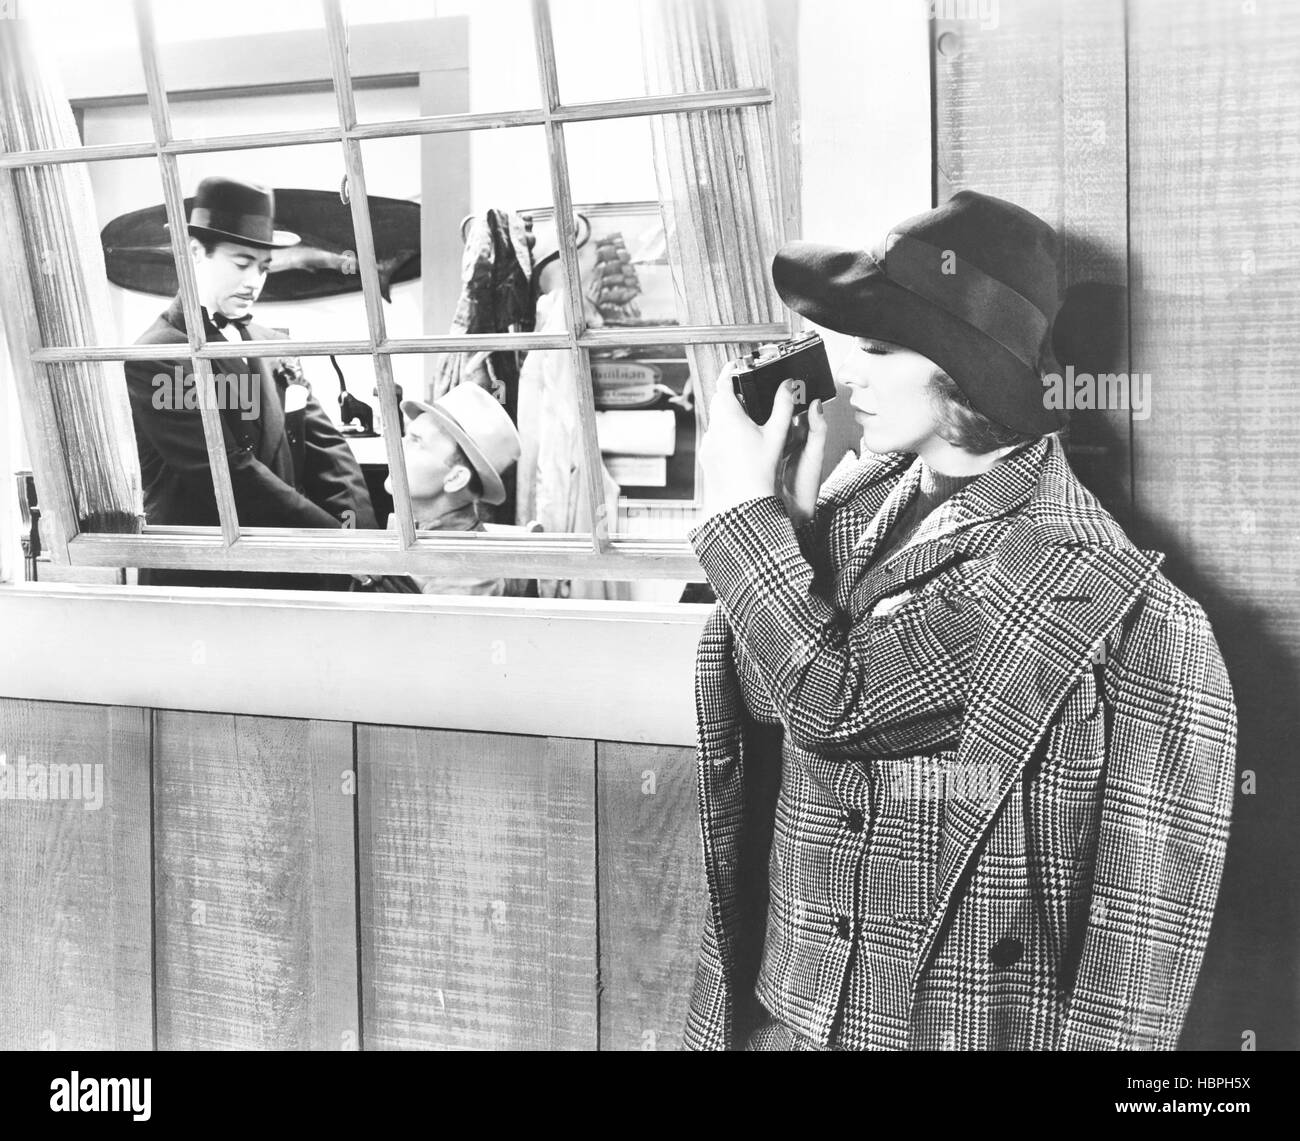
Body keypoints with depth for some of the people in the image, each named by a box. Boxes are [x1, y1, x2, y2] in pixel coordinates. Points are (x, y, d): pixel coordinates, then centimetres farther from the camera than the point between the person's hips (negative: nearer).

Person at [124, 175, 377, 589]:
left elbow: (324, 445, 5)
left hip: (290, 576, 6)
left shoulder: (271, 346, 12)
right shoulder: (155, 360, -10)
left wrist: (359, 531, -13)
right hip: (201, 582, -6)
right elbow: (231, 474, -18)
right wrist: (338, 537, -20)